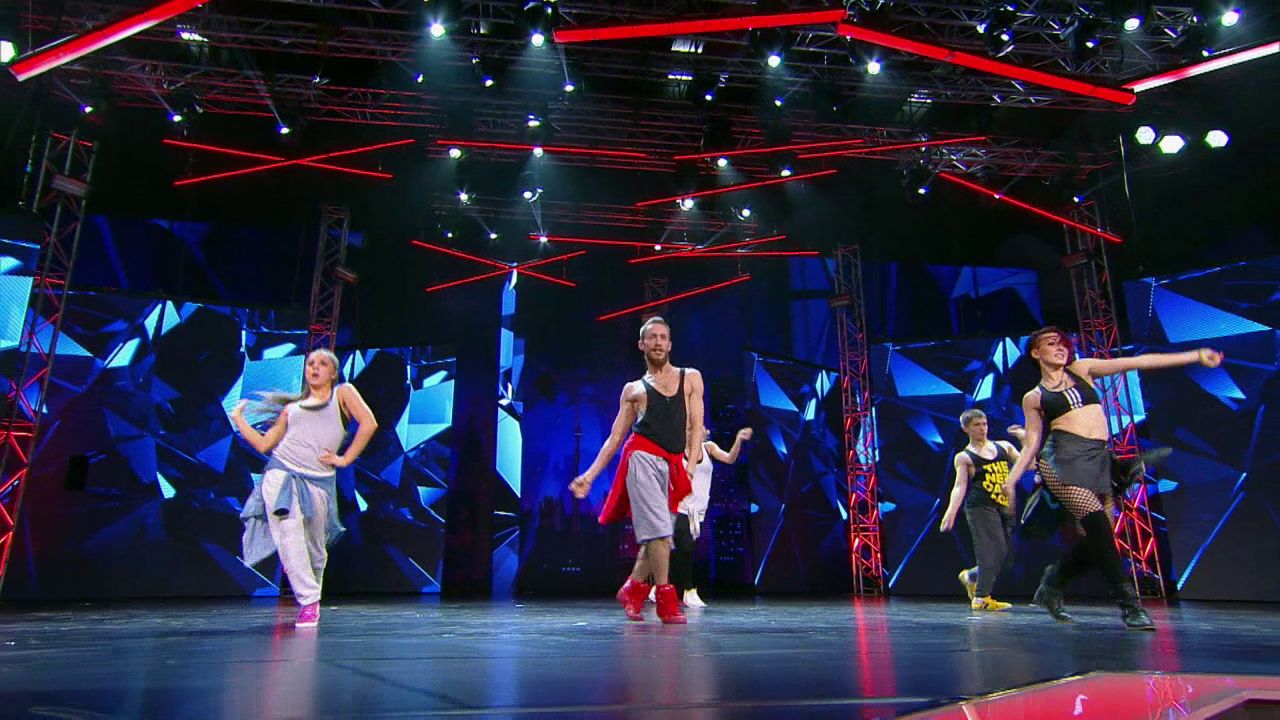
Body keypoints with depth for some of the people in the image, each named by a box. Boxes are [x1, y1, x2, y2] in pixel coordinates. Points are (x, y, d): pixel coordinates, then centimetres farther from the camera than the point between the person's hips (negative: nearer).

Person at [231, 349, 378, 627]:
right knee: (289, 538, -13)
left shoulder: (343, 393, 11)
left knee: (315, 547, 2)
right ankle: (308, 602, -6)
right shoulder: (292, 407, 20)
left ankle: (313, 595, 25)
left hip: (318, 481, -2)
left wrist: (345, 459, -6)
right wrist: (238, 418, 21)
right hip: (281, 474, 2)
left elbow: (369, 424, -5)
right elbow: (263, 444, 17)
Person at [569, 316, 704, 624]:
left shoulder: (691, 378, 16)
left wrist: (691, 463, -6)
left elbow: (695, 425, 8)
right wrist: (590, 475, 6)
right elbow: (614, 437, 13)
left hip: (673, 465, 2)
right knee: (658, 529, -13)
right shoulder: (633, 389, 14)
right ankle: (666, 599, -7)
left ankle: (632, 590, 26)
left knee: (658, 535, 7)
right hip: (642, 457, -2)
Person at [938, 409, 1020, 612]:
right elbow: (960, 486, -7)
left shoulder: (1003, 446, 15)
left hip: (1005, 508, 6)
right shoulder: (963, 457, 1)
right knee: (994, 550, -12)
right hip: (980, 507, -6)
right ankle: (981, 598, -1)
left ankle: (971, 576, 29)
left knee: (1006, 553, 6)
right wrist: (951, 512, -19)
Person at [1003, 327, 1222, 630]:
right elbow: (1031, 445, 10)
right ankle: (1128, 603, -13)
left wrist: (1196, 355, 8)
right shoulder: (1034, 398, 11)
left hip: (1099, 460, 4)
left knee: (1097, 539, -2)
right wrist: (1011, 479, -3)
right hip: (1063, 458, -4)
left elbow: (1138, 362, 12)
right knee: (1097, 524, -21)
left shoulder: (1082, 369, 18)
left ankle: (1051, 585, 20)